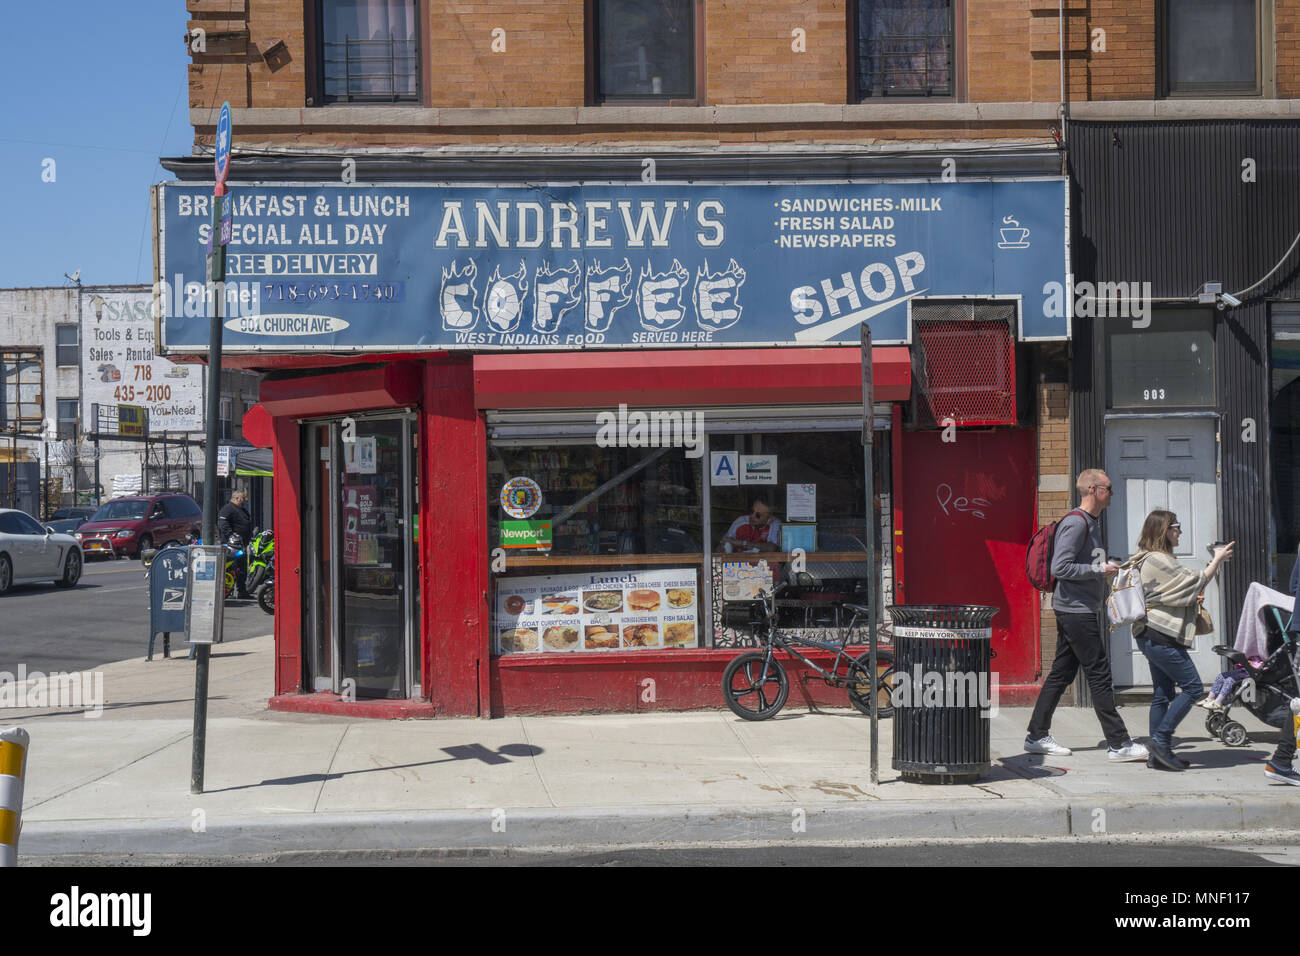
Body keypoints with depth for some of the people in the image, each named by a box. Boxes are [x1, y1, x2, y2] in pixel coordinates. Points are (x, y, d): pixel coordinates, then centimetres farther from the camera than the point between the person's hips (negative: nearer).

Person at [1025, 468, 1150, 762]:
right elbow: (1060, 567, -22)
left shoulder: (1090, 523, 18)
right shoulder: (1075, 523, -15)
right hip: (1076, 610, -10)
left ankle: (1037, 736, 15)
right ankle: (1119, 743, -2)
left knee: (1061, 673, 11)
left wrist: (1105, 569, 9)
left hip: (1078, 610, 10)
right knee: (1099, 674, -6)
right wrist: (1099, 570, -17)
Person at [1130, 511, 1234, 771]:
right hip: (1160, 636, -11)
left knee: (1162, 695, 10)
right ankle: (1161, 739, -8)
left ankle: (1158, 754, 10)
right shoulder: (1158, 560, -15)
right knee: (1193, 687, -8)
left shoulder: (1150, 559, 19)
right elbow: (1196, 583, -12)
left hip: (1153, 637, 11)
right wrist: (1218, 560, -3)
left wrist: (1192, 599, 14)